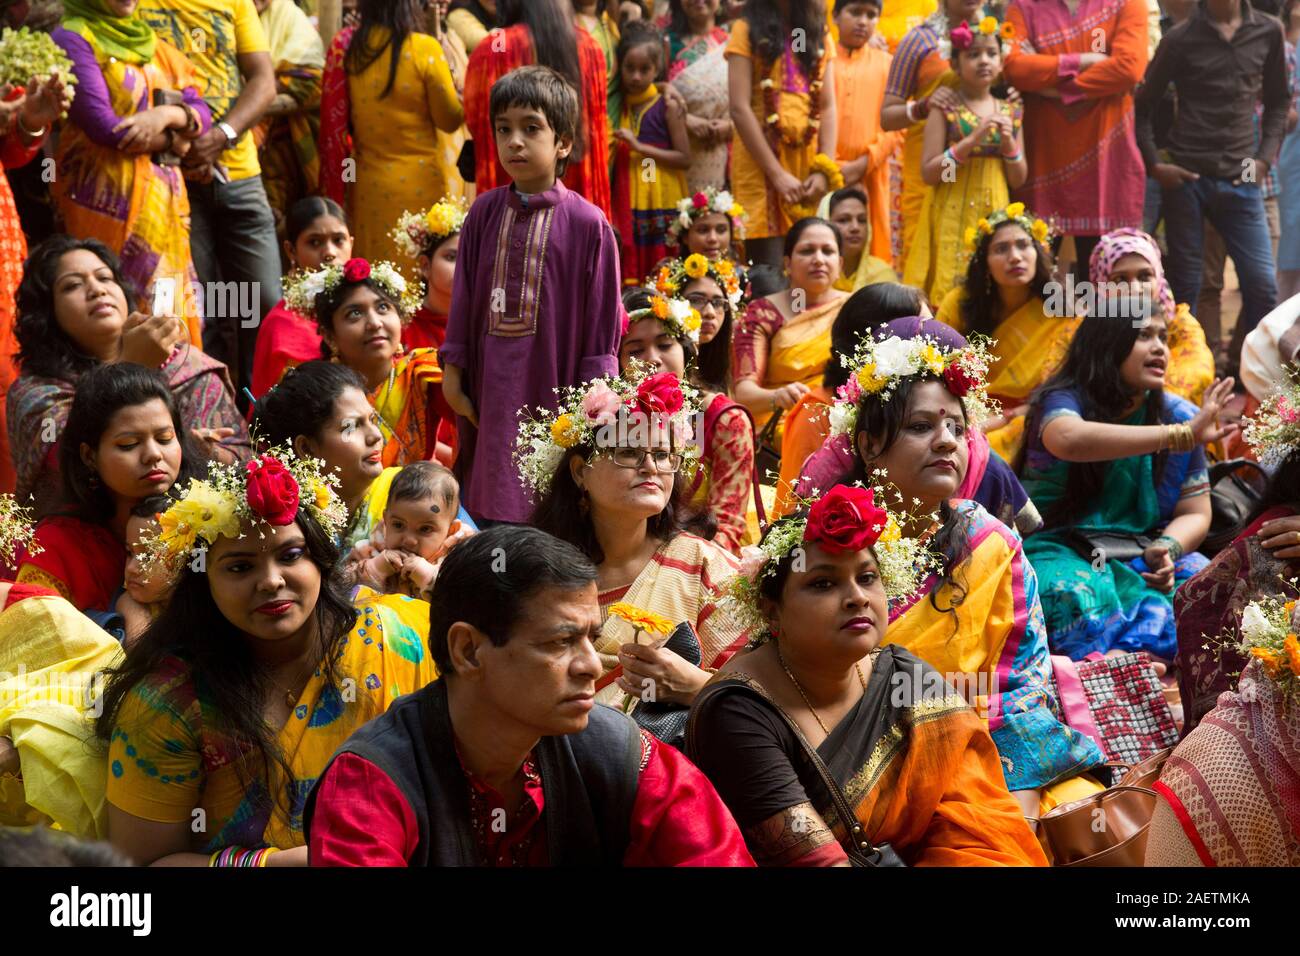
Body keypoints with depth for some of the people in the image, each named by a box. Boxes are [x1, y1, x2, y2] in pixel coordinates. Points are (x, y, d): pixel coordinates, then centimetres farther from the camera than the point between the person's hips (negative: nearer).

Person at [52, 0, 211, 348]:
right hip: (109, 198, -7)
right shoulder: (72, 39, -5)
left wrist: (167, 114, -12)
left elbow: (202, 112, 10)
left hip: (164, 197, 7)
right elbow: (103, 126, -15)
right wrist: (173, 140, -3)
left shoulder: (151, 42, 18)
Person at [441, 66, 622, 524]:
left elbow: (600, 319, -5)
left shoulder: (587, 224, -8)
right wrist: (452, 370, 9)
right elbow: (464, 297, 10)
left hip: (549, 384, -4)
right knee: (490, 505, 10)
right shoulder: (485, 212, 4)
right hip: (490, 390, 4)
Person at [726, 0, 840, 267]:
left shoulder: (820, 34, 15)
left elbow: (828, 107, 8)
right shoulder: (747, 29, 1)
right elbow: (740, 108, -7)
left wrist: (825, 171, -6)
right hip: (761, 162, -4)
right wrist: (777, 174, -14)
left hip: (809, 159, 4)